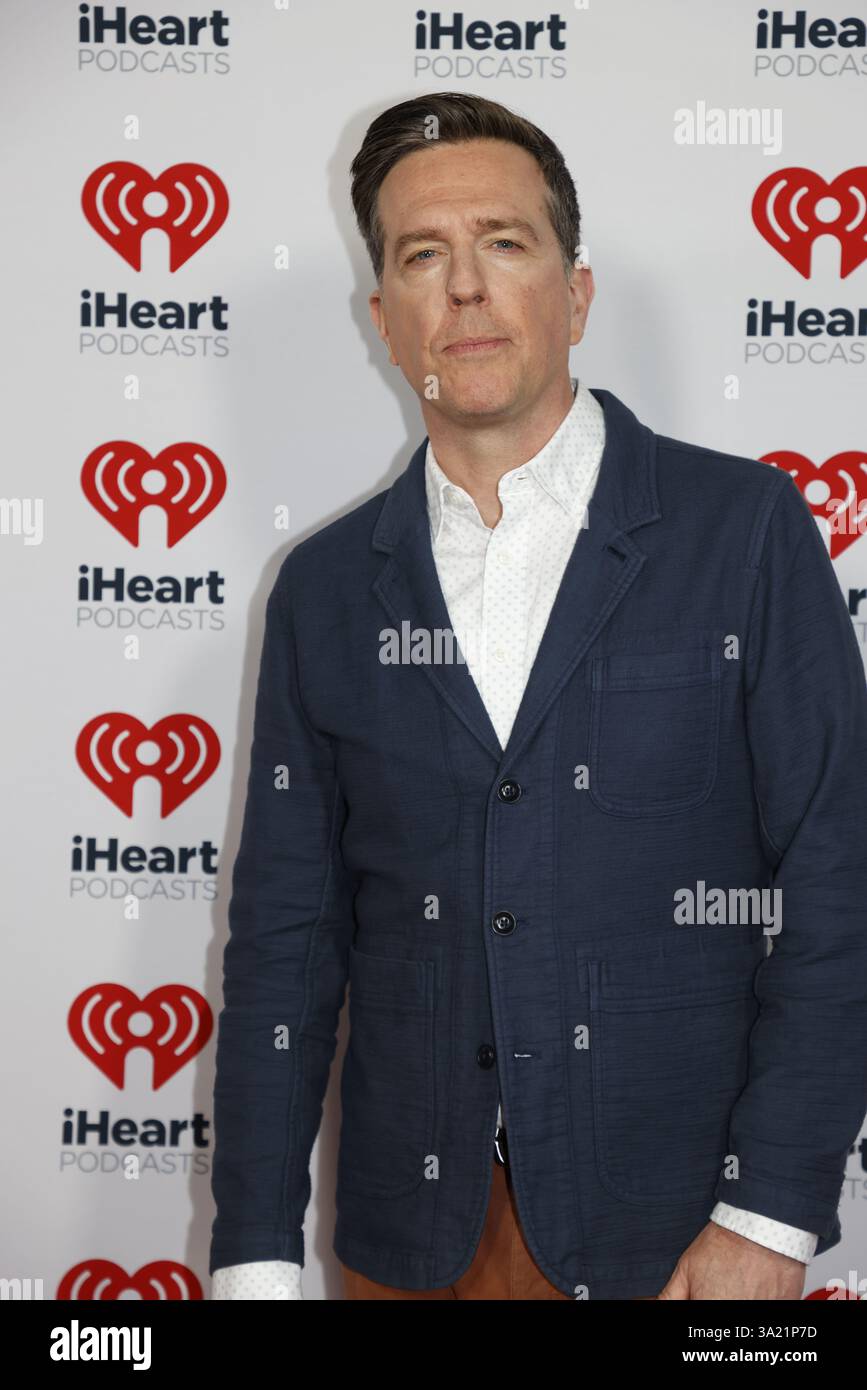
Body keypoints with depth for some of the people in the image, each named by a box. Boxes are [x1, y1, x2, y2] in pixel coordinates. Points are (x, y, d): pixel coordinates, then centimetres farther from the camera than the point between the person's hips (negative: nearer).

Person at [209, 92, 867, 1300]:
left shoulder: (747, 528, -5)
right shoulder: (326, 590, 3)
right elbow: (284, 935, 4)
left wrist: (769, 1218, -13)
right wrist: (257, 1258, -1)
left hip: (672, 1230, -2)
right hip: (415, 1225, 3)